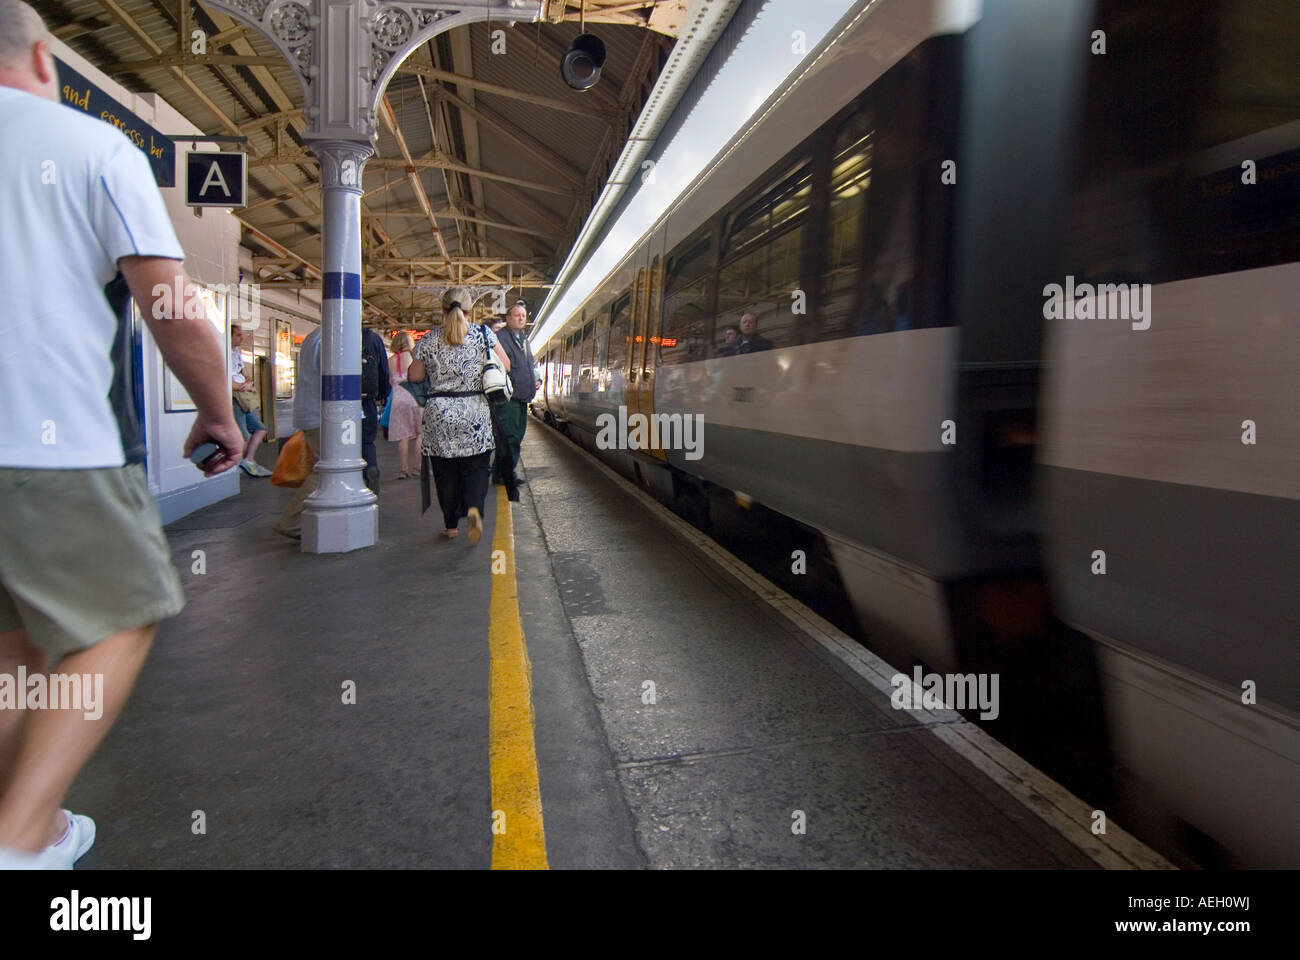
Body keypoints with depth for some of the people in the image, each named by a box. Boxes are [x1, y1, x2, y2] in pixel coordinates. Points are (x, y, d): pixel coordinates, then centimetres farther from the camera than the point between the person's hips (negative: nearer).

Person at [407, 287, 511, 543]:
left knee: (445, 472, 10)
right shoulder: (484, 334, -1)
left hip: (439, 412, 1)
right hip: (476, 411, 0)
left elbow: (414, 376, 8)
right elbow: (506, 366, 5)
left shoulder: (428, 340, 1)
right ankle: (474, 509, -18)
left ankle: (450, 526, 16)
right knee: (476, 468, 7)